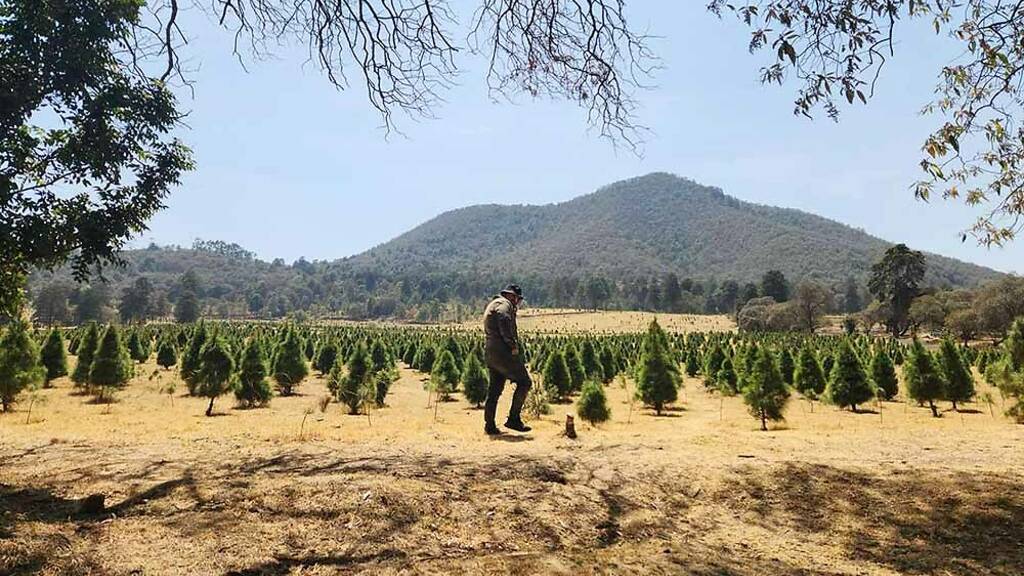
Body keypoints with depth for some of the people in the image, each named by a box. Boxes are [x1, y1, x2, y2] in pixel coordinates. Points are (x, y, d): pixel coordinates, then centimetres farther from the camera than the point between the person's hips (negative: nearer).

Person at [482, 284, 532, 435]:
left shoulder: (492, 305, 27)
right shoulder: (504, 304, -4)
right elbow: (504, 321, -24)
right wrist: (513, 345, -21)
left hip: (489, 353, 10)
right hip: (502, 352, -10)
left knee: (494, 390, 12)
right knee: (524, 382, -3)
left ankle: (489, 425, 13)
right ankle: (514, 419, -4)